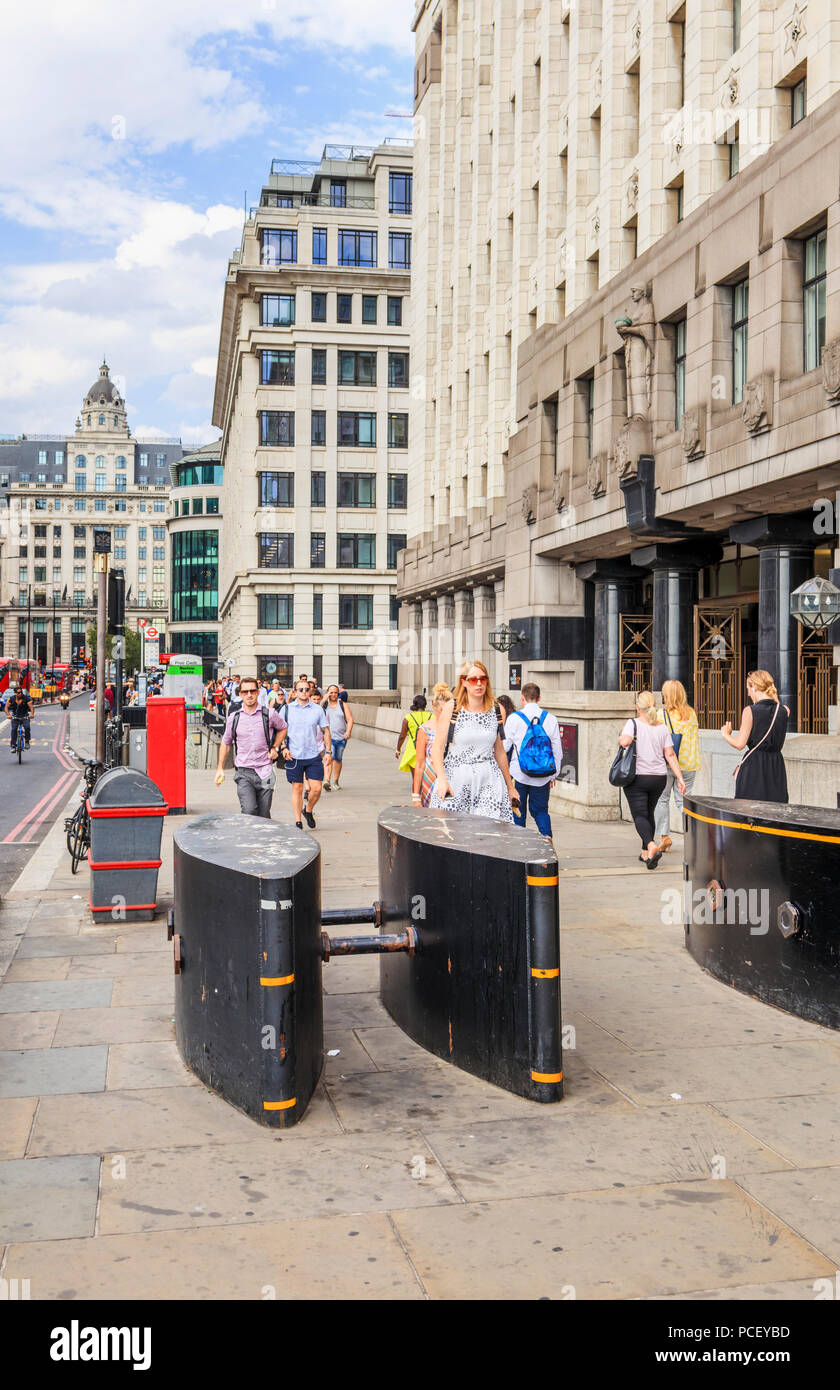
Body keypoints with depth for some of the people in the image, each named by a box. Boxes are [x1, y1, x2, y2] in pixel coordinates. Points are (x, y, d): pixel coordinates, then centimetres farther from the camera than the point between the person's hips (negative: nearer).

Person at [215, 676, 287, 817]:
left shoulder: (269, 714, 1)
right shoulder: (234, 717, 5)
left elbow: (283, 728, 22)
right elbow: (225, 742, 18)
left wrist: (275, 748, 8)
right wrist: (220, 768, 16)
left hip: (265, 772, 0)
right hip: (243, 773, 0)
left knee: (264, 816, 3)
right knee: (249, 811, -22)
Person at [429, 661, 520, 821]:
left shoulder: (496, 711, 8)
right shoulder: (451, 708, -1)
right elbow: (437, 748, -5)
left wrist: (510, 787, 22)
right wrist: (441, 780, -20)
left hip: (489, 779, 2)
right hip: (455, 780, -2)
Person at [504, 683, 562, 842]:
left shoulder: (513, 718, -6)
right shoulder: (550, 719, 1)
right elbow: (558, 750, 6)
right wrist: (554, 775, 15)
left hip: (519, 775, -2)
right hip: (543, 777, 2)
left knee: (518, 812, 10)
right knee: (540, 810, 15)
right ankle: (547, 835, -8)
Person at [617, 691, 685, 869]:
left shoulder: (634, 723, -8)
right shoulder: (663, 728, 4)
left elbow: (625, 741, -25)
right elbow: (670, 755, -1)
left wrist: (620, 739, -2)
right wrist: (679, 778, -1)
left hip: (637, 776, -4)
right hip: (659, 777, 4)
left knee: (639, 815, -2)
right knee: (649, 813, 19)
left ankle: (651, 846, -27)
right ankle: (645, 854, 24)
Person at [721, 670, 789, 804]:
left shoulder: (750, 711, -10)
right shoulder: (784, 711, 2)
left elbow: (740, 744, -9)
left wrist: (726, 734, 13)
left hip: (753, 766, -4)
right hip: (777, 766, 4)